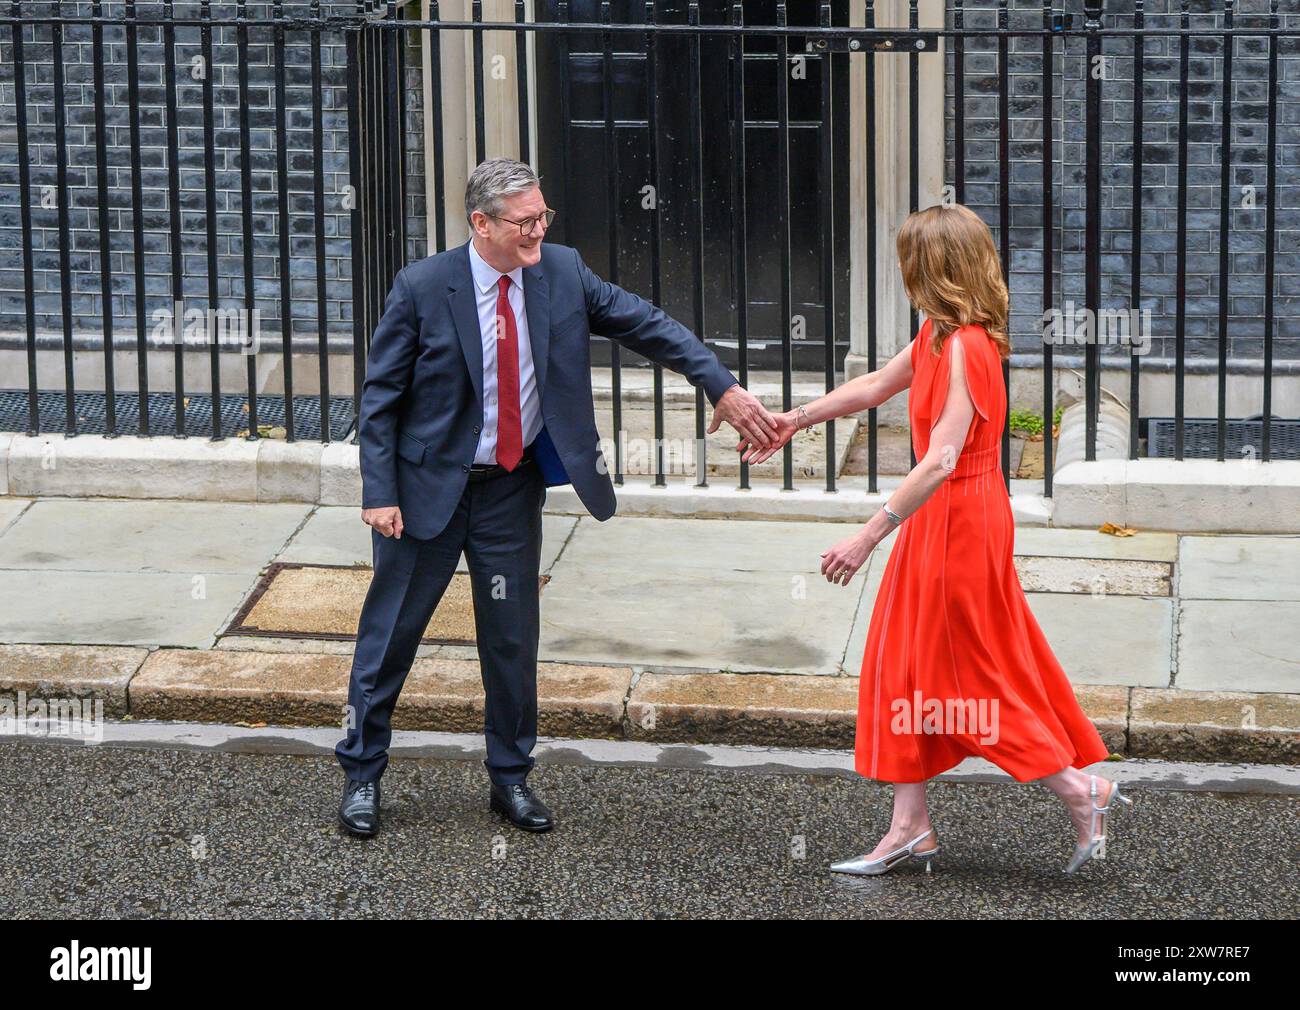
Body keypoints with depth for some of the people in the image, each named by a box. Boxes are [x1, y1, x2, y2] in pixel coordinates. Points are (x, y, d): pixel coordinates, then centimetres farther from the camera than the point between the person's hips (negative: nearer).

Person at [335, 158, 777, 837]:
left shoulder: (561, 273, -4)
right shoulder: (423, 287, -14)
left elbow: (645, 325, 2)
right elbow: (381, 395, -8)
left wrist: (721, 386, -5)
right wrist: (379, 493, -13)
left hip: (513, 490, 3)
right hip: (431, 485, -3)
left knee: (513, 640, 9)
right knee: (390, 633, 6)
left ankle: (510, 779, 24)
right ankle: (361, 774, 21)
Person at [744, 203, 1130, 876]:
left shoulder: (964, 347, -24)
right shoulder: (938, 336, 7)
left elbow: (941, 459, -31)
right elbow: (877, 385, 22)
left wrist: (871, 534, -35)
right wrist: (795, 420, 24)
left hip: (959, 519, -10)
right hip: (941, 519, 10)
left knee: (976, 675, 1)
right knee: (908, 665, 12)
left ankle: (1079, 792, 10)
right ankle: (909, 827, 17)